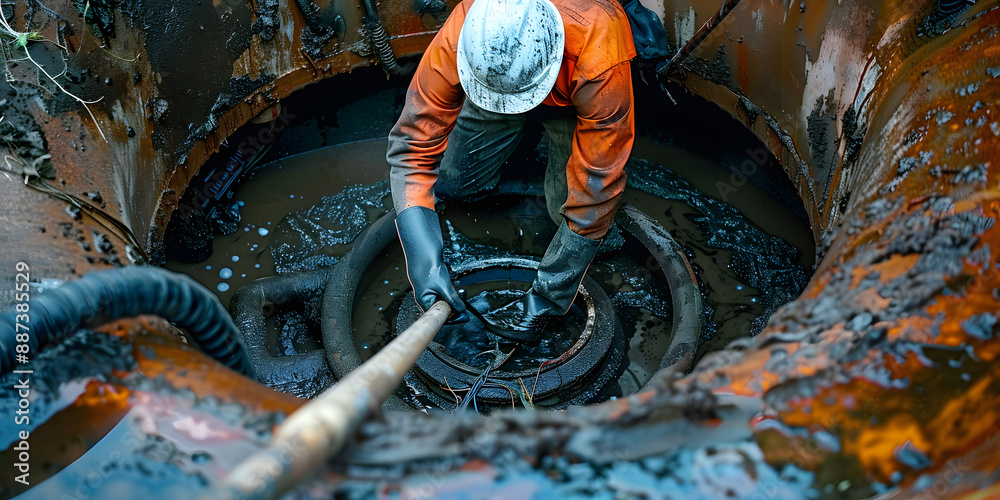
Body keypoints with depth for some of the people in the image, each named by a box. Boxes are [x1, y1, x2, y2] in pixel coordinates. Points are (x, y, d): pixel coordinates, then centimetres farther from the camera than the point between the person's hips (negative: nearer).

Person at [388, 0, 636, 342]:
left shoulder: (600, 62, -46)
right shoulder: (453, 45, -40)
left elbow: (598, 184, -38)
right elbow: (413, 147, -34)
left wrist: (545, 296, -32)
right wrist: (422, 257, -47)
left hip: (573, 96, -2)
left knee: (574, 208, -18)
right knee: (450, 184, 5)